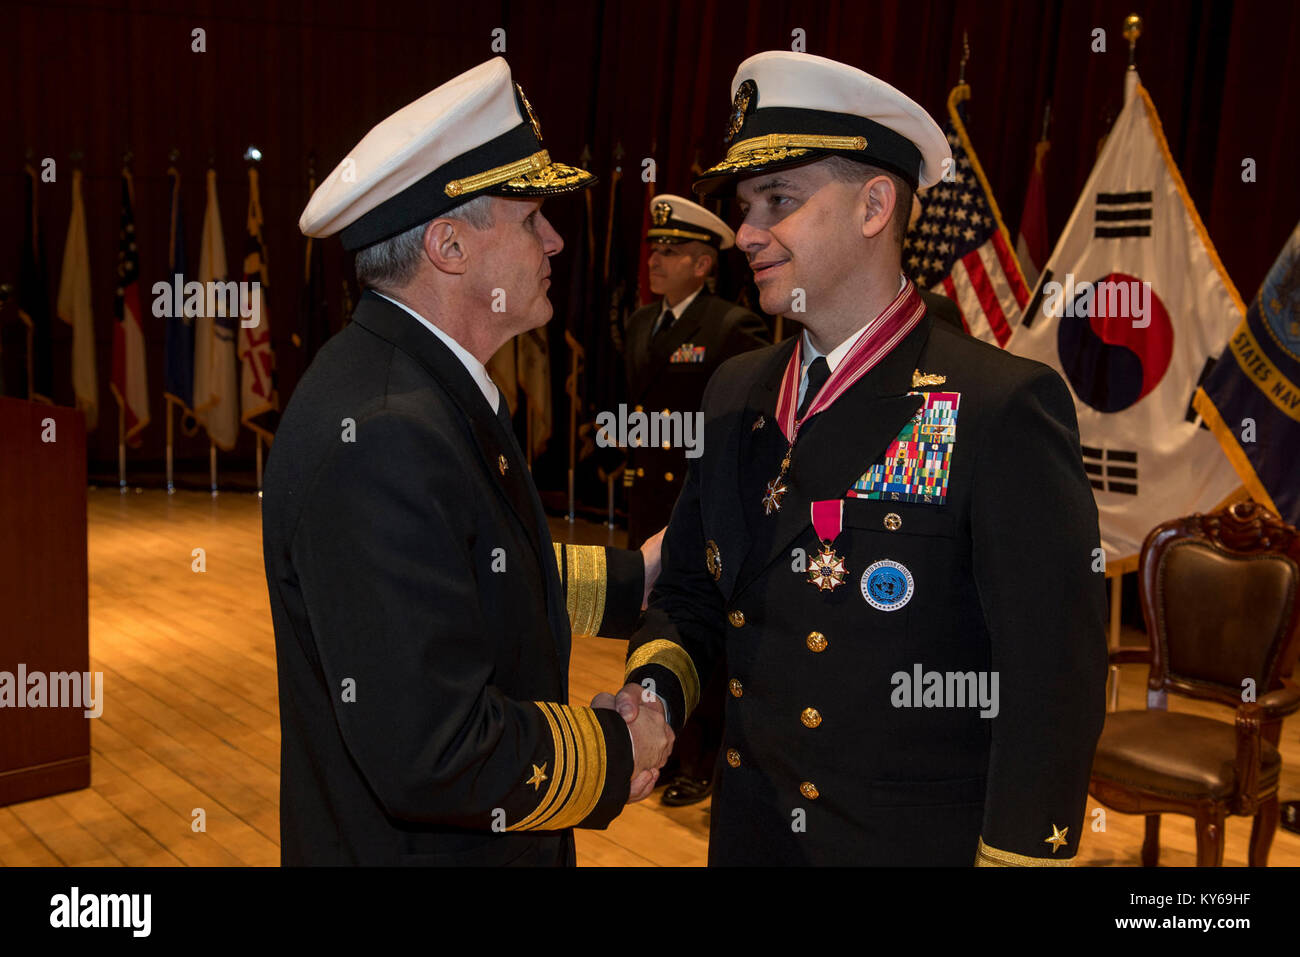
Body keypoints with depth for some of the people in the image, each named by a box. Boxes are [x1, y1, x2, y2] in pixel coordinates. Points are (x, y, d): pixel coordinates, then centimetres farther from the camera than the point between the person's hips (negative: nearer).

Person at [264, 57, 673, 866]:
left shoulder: (428, 389, 2)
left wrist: (633, 580, 12)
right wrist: (612, 753, -18)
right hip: (413, 840, -9)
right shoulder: (381, 434, -30)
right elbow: (428, 752, -31)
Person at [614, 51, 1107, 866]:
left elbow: (1053, 679, -17)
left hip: (923, 840, -5)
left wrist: (1014, 851, -15)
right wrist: (653, 691, -7)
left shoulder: (1002, 407, -18)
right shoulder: (736, 393, 2)